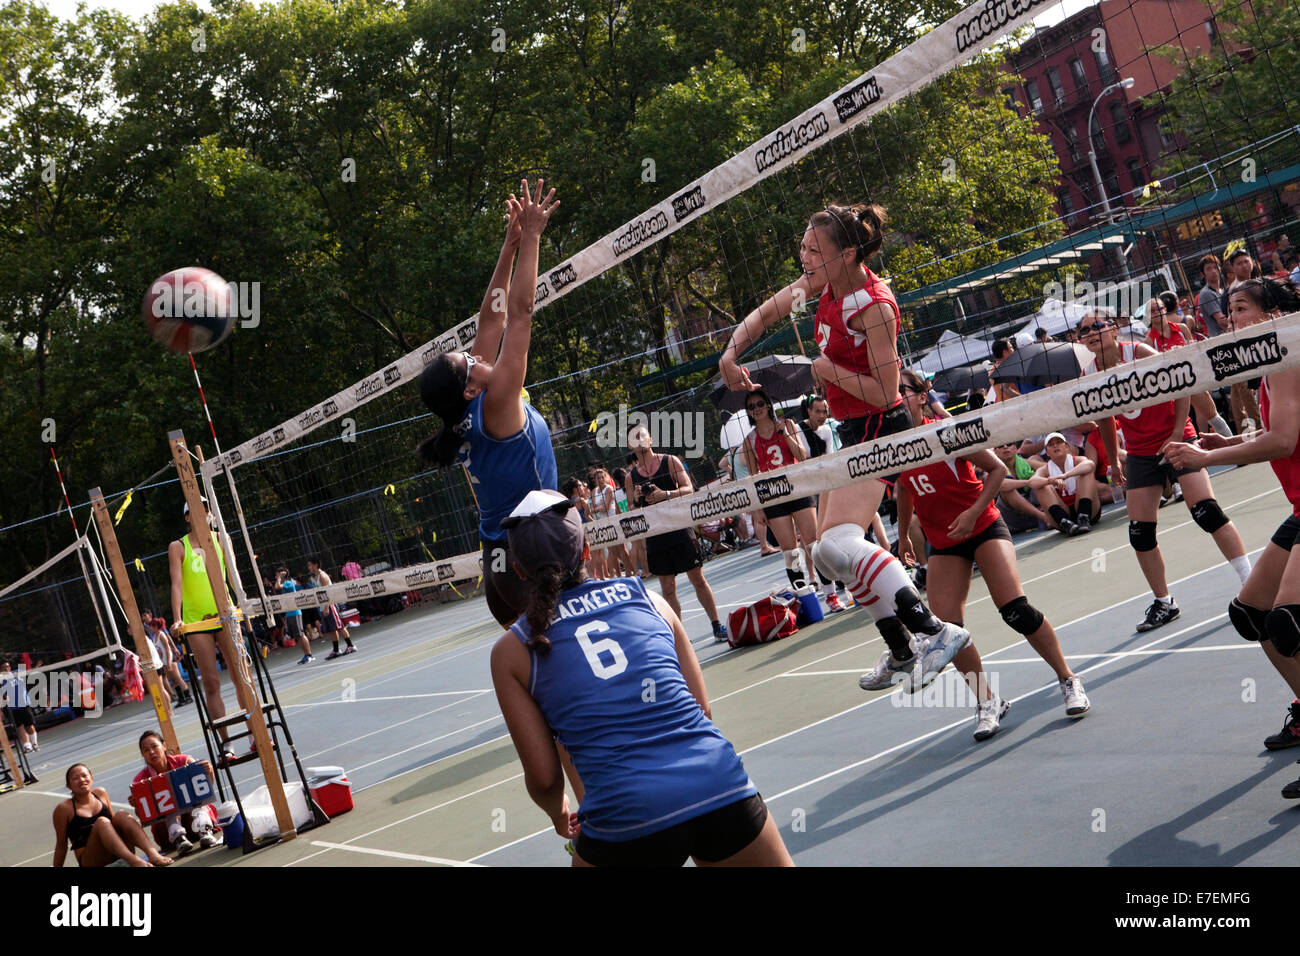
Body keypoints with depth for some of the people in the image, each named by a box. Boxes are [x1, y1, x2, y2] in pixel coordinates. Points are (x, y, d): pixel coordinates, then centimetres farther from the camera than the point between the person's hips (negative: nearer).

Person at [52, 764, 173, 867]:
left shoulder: (101, 793, 13)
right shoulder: (64, 809, 1)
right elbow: (61, 846, 5)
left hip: (119, 855, 4)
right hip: (92, 861, -4)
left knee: (122, 814, -18)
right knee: (101, 822, -28)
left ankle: (152, 853, -41)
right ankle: (134, 861, -54)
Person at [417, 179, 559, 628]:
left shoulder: (465, 411, 5)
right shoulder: (495, 404, -15)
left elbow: (493, 322, 10)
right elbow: (519, 314, -14)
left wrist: (510, 246, 12)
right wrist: (530, 237, -11)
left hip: (498, 560, 9)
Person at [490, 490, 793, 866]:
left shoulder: (511, 650, 6)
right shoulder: (646, 596, 11)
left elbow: (543, 777, 7)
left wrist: (558, 814, 28)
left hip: (627, 817, -2)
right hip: (722, 788, 2)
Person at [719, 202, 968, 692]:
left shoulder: (875, 307, -22)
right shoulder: (824, 282, 2)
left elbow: (884, 393, -23)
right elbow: (764, 314, 15)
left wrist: (830, 370, -15)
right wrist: (730, 354, 1)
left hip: (879, 430, -10)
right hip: (851, 431, 10)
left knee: (837, 546, -27)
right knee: (831, 550, 15)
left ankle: (934, 630, -22)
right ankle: (901, 652, 26)